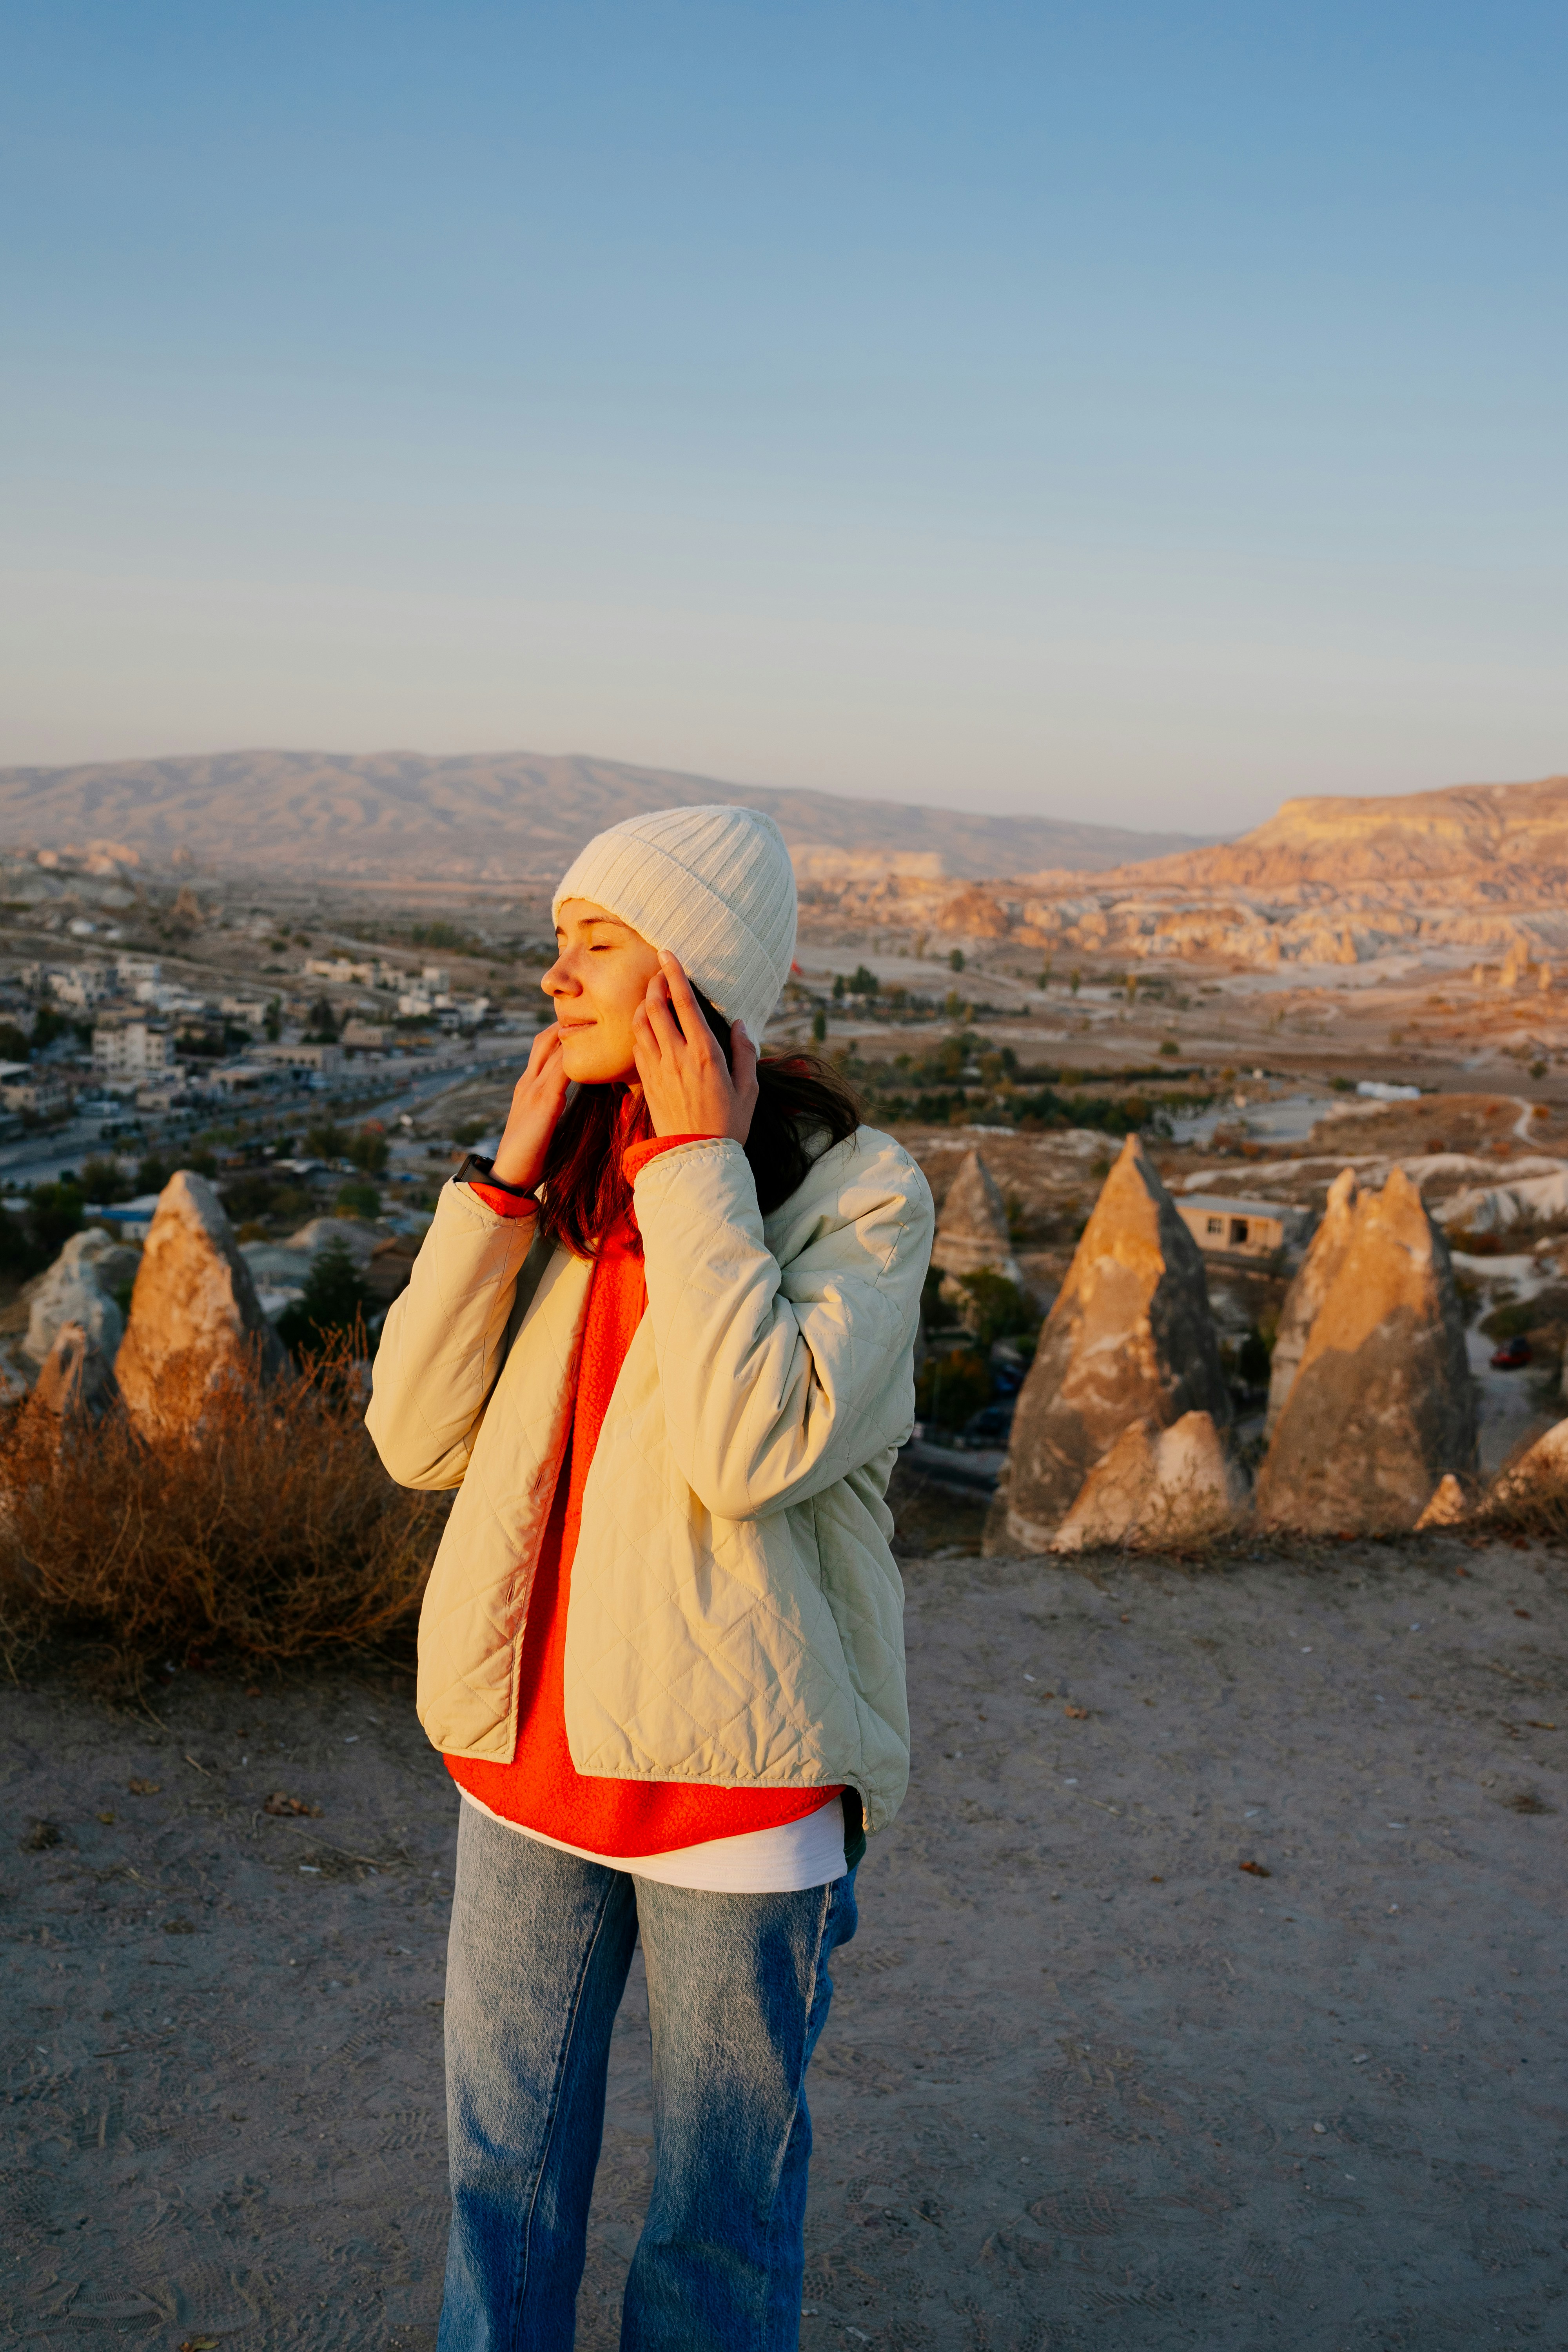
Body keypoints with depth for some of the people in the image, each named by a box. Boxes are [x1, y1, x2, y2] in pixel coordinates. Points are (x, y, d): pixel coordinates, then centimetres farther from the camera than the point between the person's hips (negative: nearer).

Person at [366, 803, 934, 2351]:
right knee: (502, 2164, 21)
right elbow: (417, 1436, -6)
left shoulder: (860, 1197, -13)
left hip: (736, 1774, -4)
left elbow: (754, 1446, -29)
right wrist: (511, 1171, -12)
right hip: (532, 1748, 5)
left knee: (718, 2206, 15)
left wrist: (698, 1159, -22)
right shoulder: (565, 1185, 1)